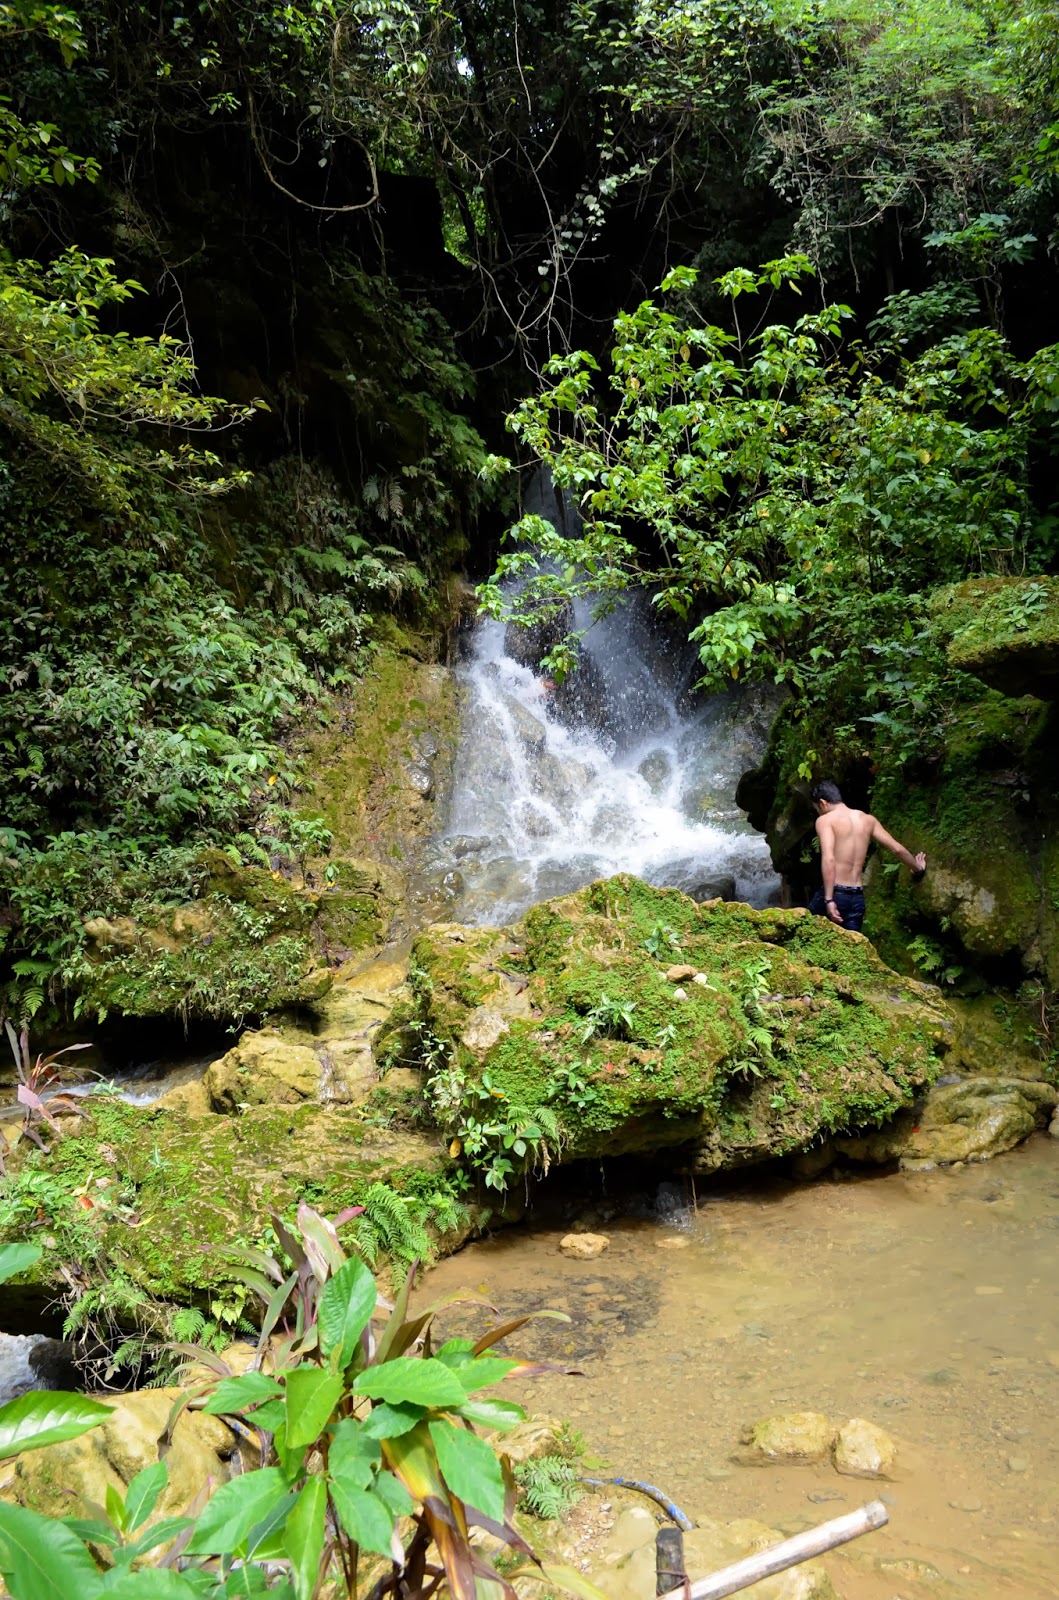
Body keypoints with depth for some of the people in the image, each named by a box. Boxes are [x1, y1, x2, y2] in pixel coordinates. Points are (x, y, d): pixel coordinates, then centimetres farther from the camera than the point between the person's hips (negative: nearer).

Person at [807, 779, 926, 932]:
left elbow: (828, 859, -20)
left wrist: (828, 899, -24)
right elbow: (897, 849, 18)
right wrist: (918, 868, 37)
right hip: (857, 897, 6)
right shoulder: (867, 819, 13)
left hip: (836, 893, -5)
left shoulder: (825, 820, -6)